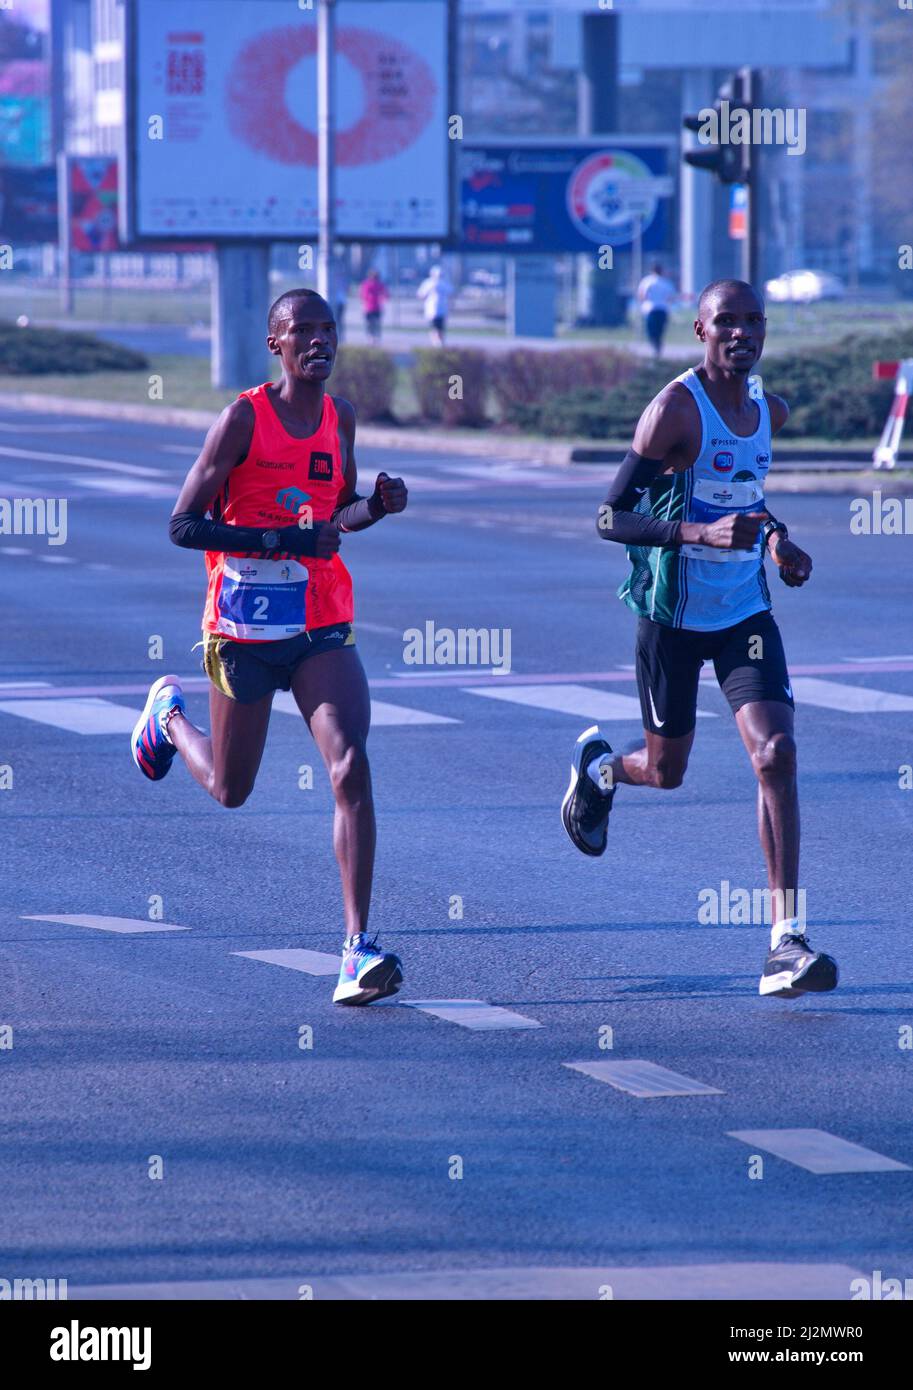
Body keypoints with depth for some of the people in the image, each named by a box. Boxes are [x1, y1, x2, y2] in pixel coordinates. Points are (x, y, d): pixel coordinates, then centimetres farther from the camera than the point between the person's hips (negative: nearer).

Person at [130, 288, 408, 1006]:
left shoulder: (340, 415, 6)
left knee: (351, 767, -18)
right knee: (231, 790, 14)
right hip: (244, 630, -3)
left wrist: (378, 504, -1)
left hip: (322, 629, 3)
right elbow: (184, 525, -15)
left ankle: (359, 949, -21)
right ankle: (170, 712, 50)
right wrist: (285, 539, -22)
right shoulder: (244, 418, -12)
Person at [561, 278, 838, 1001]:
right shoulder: (675, 410, -16)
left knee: (776, 753, -15)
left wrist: (776, 538, 8)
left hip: (746, 610, 4)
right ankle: (597, 765, 50)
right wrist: (702, 533, -32)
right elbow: (610, 517, -19)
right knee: (666, 771, 10)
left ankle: (787, 940, -17)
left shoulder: (770, 411, 5)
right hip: (674, 613, -4)